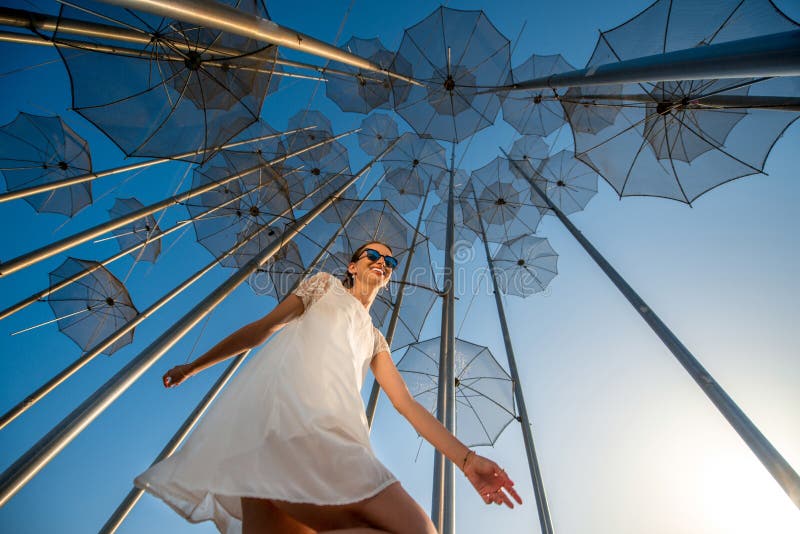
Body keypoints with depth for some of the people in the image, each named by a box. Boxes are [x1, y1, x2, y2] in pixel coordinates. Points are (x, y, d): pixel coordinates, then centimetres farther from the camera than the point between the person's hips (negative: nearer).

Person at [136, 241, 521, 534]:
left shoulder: (375, 341, 30)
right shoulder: (325, 284, 23)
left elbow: (408, 405, 20)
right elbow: (259, 330, 22)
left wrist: (466, 459, 10)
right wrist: (193, 366, 25)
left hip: (329, 431, 5)